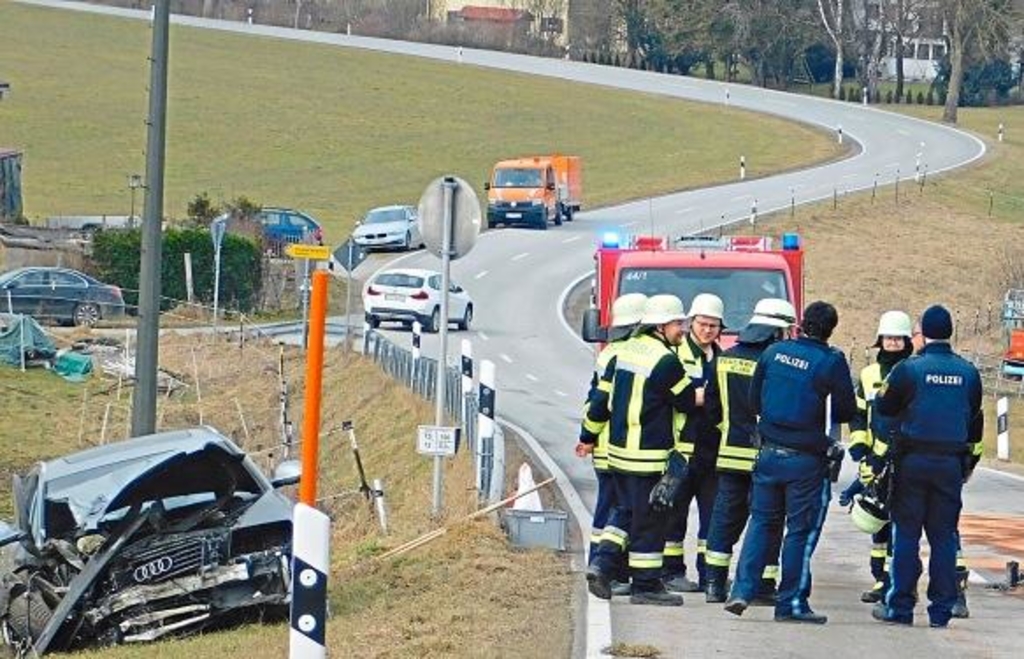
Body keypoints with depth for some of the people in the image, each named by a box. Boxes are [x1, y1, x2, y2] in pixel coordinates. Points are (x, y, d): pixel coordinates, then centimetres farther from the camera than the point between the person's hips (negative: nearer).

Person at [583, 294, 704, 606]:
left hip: (618, 452, 8)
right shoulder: (665, 360, -16)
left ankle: (603, 565, 6)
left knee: (626, 512, 19)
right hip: (649, 456, -8)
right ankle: (645, 585, 6)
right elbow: (688, 400, -4)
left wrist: (589, 435, 24)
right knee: (649, 519, 1)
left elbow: (601, 399, 13)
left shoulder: (623, 352, 9)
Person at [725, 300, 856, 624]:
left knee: (762, 521, 14)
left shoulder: (774, 352, 2)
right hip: (807, 460, -4)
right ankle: (791, 603, 7)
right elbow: (847, 412, -6)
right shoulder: (831, 362, -12)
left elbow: (754, 401, 10)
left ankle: (742, 590, 3)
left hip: (770, 452, 4)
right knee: (801, 530, 4)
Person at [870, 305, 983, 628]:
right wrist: (970, 461, 22)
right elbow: (975, 420, 12)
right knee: (944, 536, 7)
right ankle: (941, 609, 6)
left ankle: (900, 606, 2)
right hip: (951, 462, 3)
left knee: (906, 533, 3)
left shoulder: (909, 369, -8)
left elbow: (883, 407, 2)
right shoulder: (968, 372, 4)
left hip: (913, 459, -3)